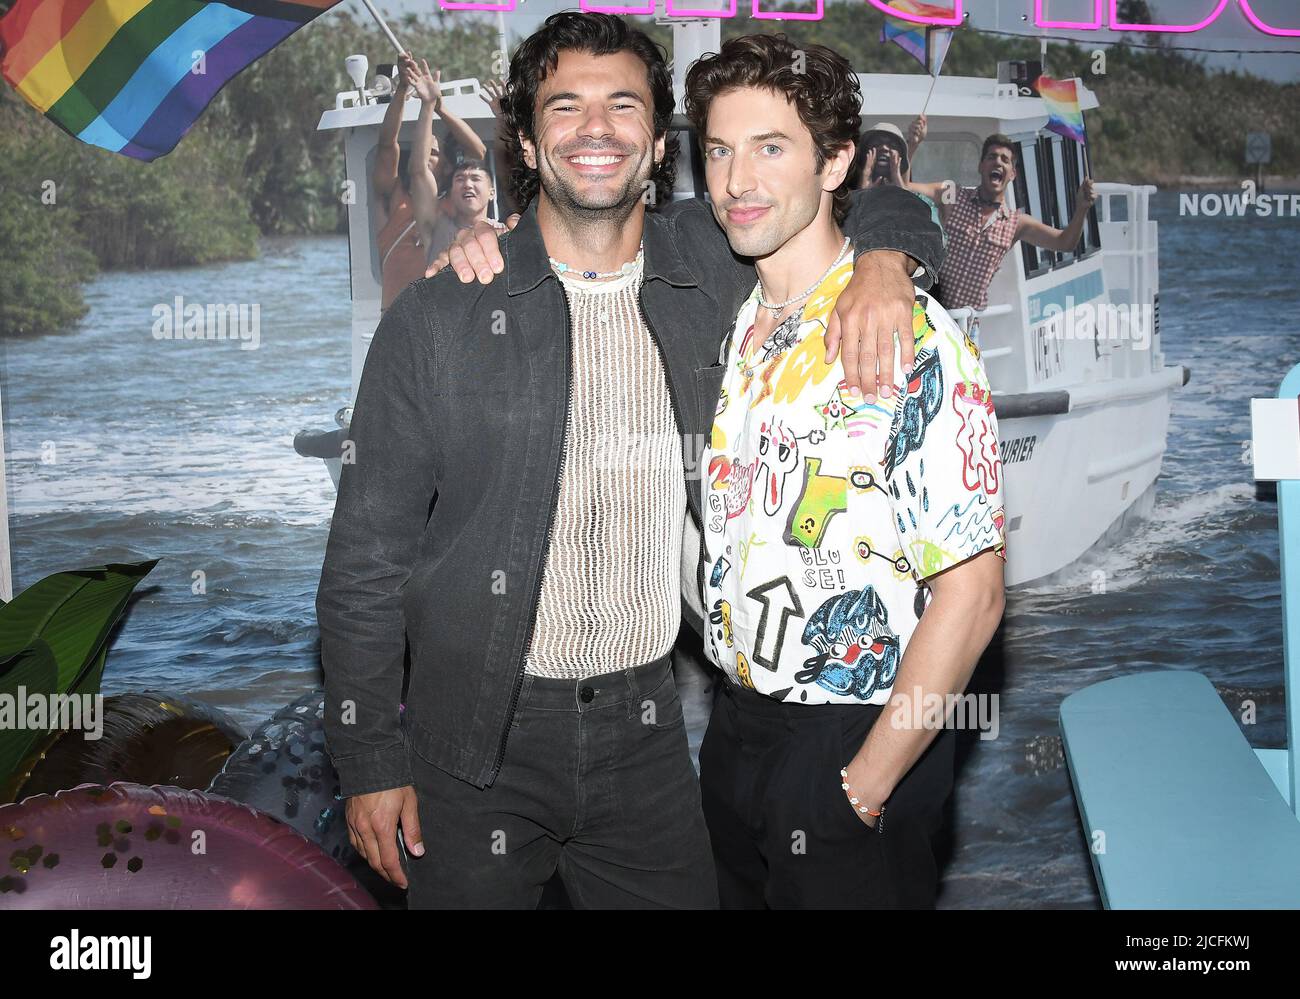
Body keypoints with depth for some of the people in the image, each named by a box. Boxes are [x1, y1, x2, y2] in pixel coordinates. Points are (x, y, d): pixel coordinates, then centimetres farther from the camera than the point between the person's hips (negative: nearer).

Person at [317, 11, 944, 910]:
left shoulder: (709, 266, 0)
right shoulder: (435, 320, -7)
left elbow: (882, 203, 15)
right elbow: (367, 559, -4)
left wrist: (885, 262, -9)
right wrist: (370, 762, -5)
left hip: (644, 727, 3)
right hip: (476, 737, -2)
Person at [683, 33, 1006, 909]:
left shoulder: (910, 340, -17)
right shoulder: (731, 325, 4)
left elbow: (969, 596, -18)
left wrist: (864, 787, -16)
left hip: (853, 740, -6)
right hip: (736, 727, 7)